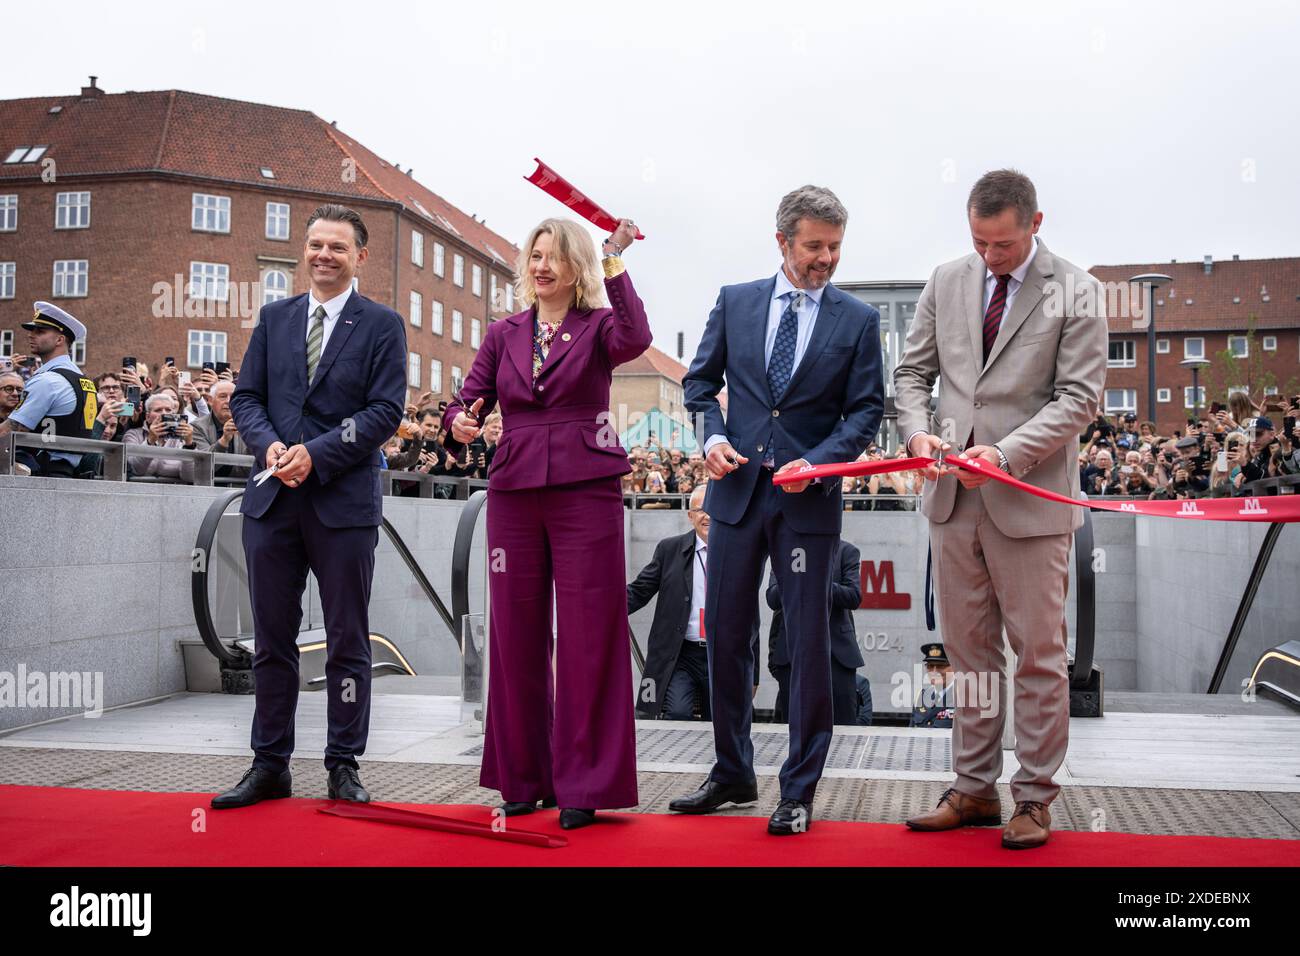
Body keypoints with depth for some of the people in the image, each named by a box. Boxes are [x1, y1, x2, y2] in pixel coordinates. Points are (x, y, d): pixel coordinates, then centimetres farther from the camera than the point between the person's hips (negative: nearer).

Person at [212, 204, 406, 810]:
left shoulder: (382, 325, 2)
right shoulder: (274, 318, 14)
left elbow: (386, 410, -6)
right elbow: (245, 396, 11)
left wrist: (316, 453, -15)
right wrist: (269, 445, -9)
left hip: (345, 502, -3)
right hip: (272, 498, 4)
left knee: (347, 642, 4)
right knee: (272, 641, 9)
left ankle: (344, 766, 14)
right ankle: (270, 766, 19)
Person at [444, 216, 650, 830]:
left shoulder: (597, 326, 5)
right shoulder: (504, 334, 14)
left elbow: (635, 341, -17)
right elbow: (470, 396, 7)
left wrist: (614, 261, -16)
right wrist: (460, 421, -15)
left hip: (585, 492, -3)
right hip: (514, 493, 4)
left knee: (587, 637, -3)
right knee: (516, 636, 7)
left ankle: (582, 785, 7)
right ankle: (523, 778, 20)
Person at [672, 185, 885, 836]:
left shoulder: (858, 320, 3)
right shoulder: (734, 302, 8)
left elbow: (866, 408, 0)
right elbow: (700, 379, 13)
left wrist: (818, 461, -15)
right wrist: (712, 435, -5)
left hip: (808, 497, -2)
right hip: (736, 489, 3)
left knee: (808, 645, 1)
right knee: (724, 635, 10)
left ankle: (799, 791, 14)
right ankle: (732, 774, 26)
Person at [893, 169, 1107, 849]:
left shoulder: (1076, 293, -2)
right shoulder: (946, 282, 9)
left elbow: (1079, 397, -7)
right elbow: (912, 371, 12)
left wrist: (1006, 453, -19)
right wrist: (919, 431, -8)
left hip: (1031, 498, -4)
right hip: (953, 496, 4)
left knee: (1038, 654, 4)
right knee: (968, 652, 11)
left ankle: (1034, 797, 17)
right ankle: (974, 788, 22)